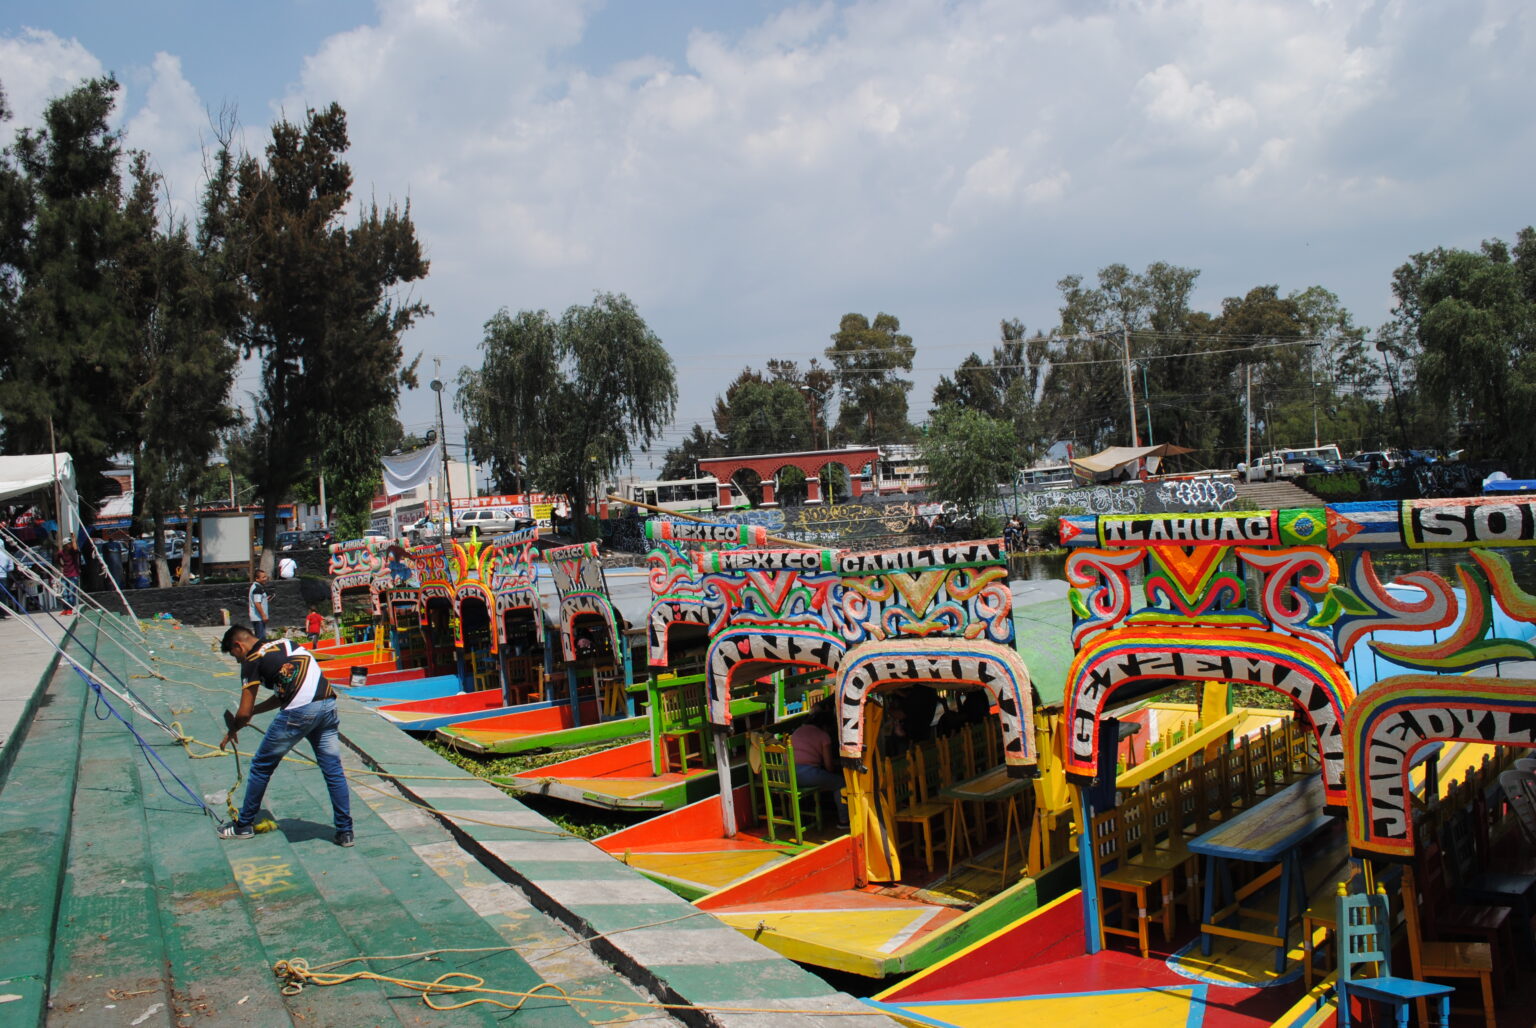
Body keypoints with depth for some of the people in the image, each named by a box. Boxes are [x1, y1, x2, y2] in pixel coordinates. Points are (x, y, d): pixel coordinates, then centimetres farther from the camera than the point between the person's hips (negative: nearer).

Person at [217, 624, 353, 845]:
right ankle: (345, 832, 12)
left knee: (261, 767, 15)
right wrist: (252, 711, 35)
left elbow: (244, 714, 4)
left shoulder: (252, 660, 4)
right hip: (328, 705, 6)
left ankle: (244, 825, 29)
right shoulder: (285, 644, 24)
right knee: (333, 770, 11)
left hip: (299, 711, -6)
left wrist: (232, 732, 24)